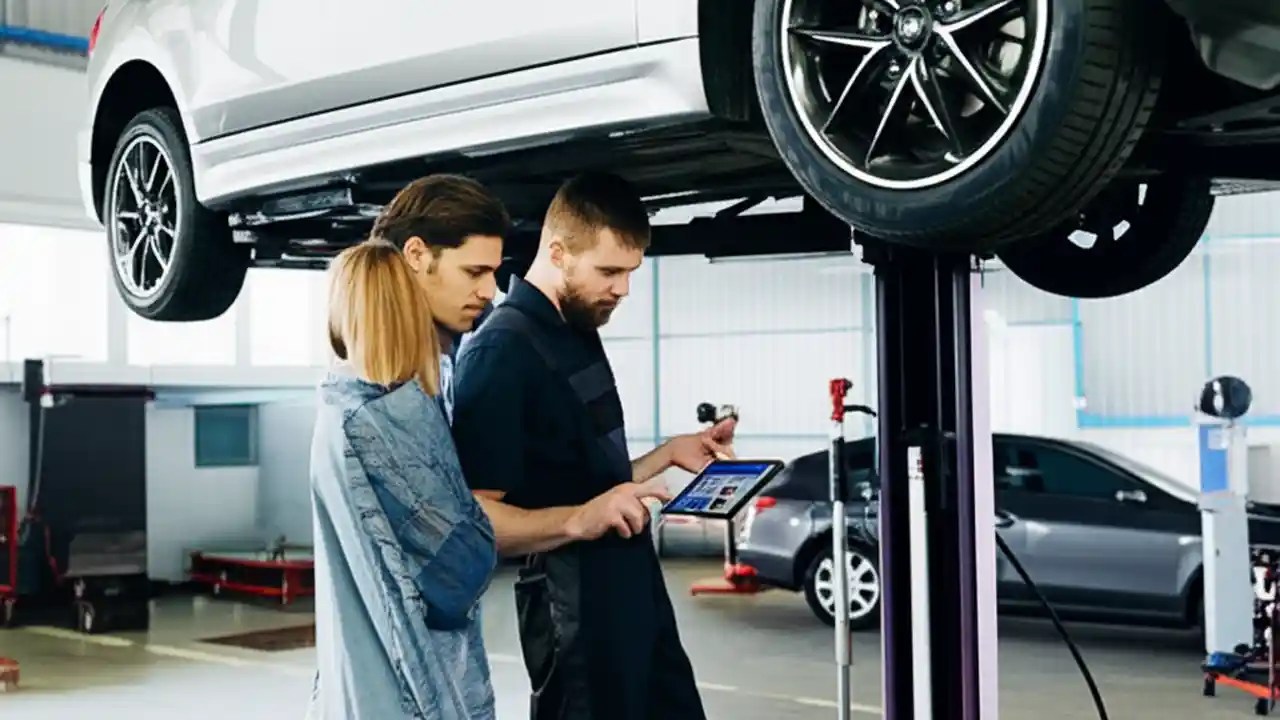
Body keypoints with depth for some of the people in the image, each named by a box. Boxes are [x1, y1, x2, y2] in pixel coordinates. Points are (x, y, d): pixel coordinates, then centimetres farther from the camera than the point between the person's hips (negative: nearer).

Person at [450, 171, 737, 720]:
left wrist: (669, 454, 11)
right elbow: (475, 516, -23)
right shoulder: (501, 351, -17)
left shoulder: (580, 335, 12)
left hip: (637, 601, 9)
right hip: (575, 618, -9)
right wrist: (577, 520, -34)